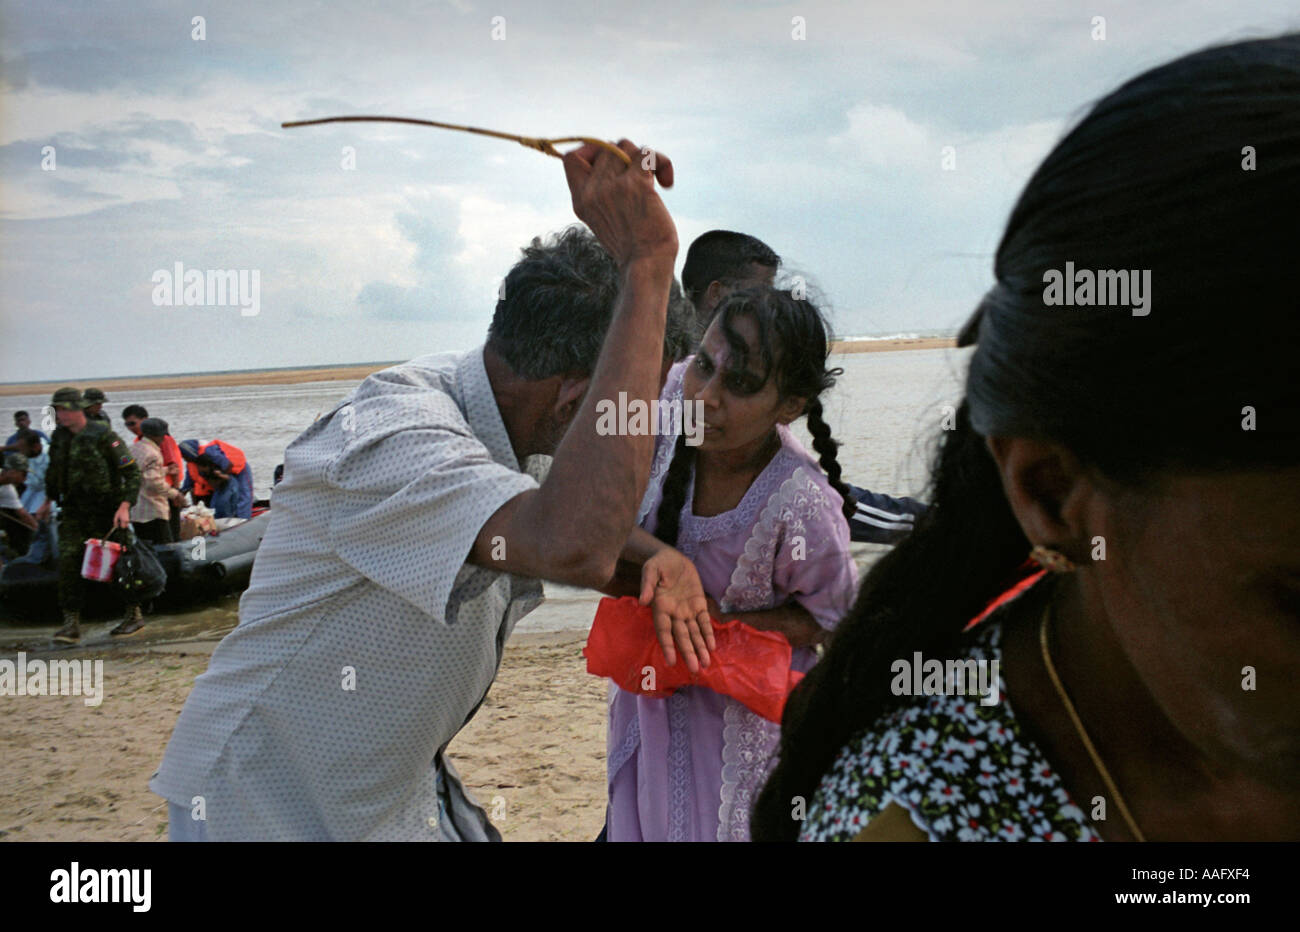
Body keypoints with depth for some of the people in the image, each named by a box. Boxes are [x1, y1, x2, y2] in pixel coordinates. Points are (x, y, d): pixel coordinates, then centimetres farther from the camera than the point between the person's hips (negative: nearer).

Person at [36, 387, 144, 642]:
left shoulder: (103, 436, -14)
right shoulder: (59, 437, 6)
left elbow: (132, 472, -14)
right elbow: (53, 471, 24)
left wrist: (124, 506, -22)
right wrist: (48, 501, 27)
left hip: (105, 511, -5)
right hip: (73, 510, 5)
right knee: (69, 561, -6)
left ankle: (134, 614, 17)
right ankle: (71, 623, -4)